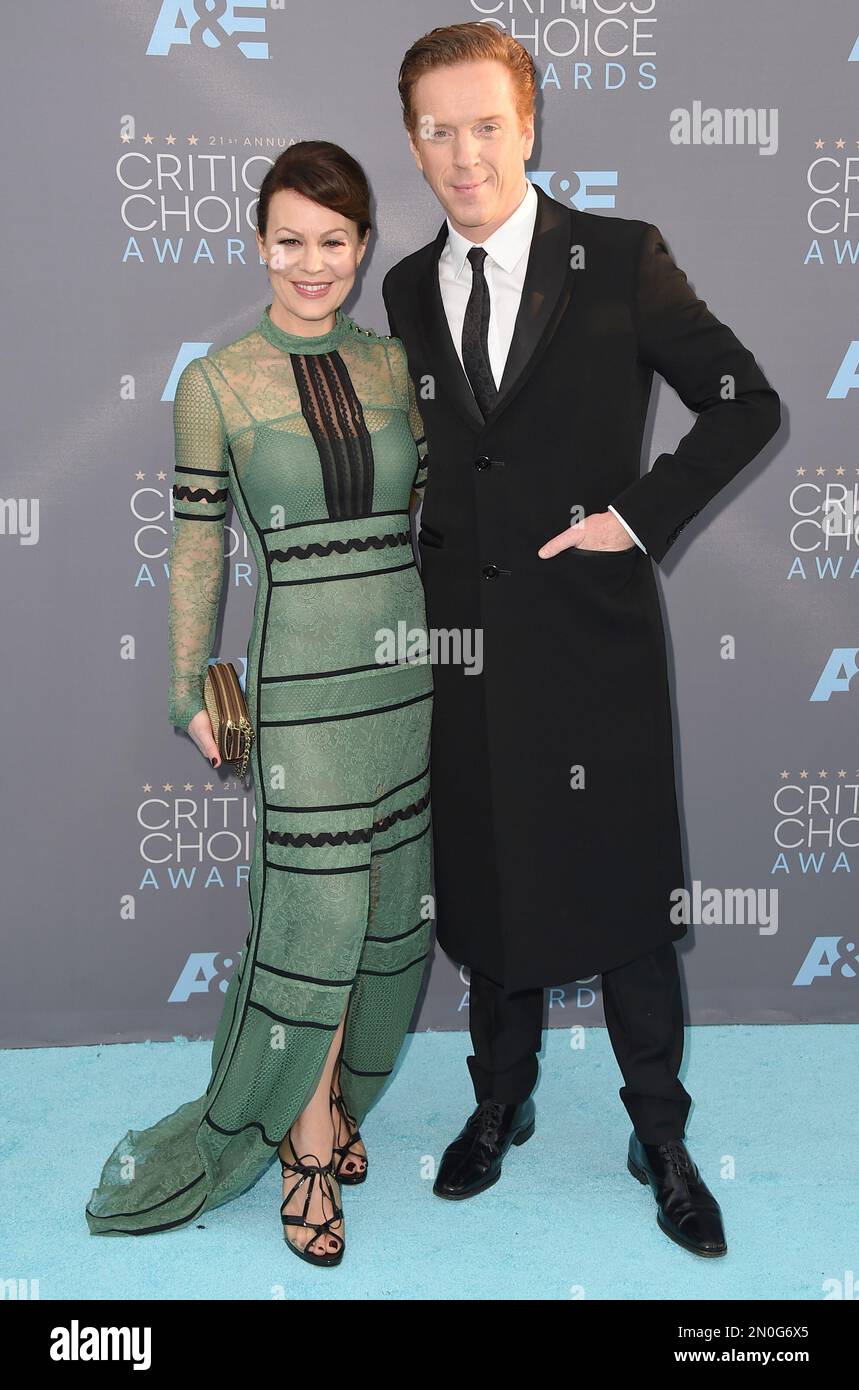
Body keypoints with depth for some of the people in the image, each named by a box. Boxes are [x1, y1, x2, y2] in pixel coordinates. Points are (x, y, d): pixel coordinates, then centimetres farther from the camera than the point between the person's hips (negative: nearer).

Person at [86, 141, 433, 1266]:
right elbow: (197, 543, -1)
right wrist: (189, 689, 1)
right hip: (304, 674, -4)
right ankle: (308, 1142, 18)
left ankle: (334, 1093, 33)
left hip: (412, 661, 4)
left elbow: (429, 508, 12)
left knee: (391, 898, 11)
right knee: (318, 907, -3)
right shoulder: (216, 383, -4)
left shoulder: (394, 364, 6)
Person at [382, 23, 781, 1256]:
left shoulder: (622, 259, -4)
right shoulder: (406, 290, 8)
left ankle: (661, 1139, 24)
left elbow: (747, 403, -1)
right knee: (487, 891, 15)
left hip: (592, 642, -3)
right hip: (462, 646, 4)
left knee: (625, 900, 6)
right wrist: (423, 589, 7)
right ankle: (501, 1104, 35)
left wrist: (641, 517, -9)